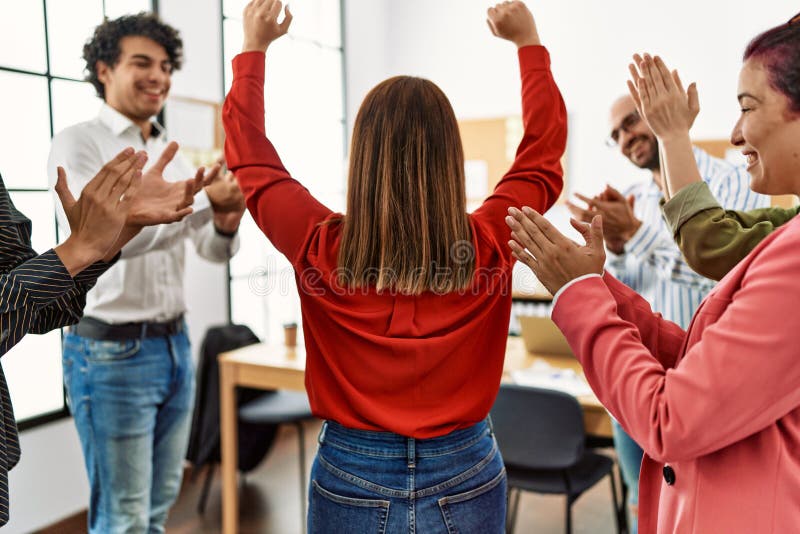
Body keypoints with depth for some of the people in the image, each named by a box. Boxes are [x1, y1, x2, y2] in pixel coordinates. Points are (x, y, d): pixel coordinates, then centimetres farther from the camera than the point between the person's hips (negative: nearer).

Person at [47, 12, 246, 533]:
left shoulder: (174, 156, 11)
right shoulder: (78, 145, -7)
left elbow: (215, 250, 7)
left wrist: (225, 224, -17)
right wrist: (203, 200, -26)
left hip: (175, 344, 6)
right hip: (110, 352, -6)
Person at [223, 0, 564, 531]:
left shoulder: (321, 249, -18)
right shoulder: (489, 246, -16)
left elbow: (250, 156, -1)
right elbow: (544, 149, 2)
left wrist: (254, 47, 10)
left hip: (351, 481, 0)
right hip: (467, 479, 1)